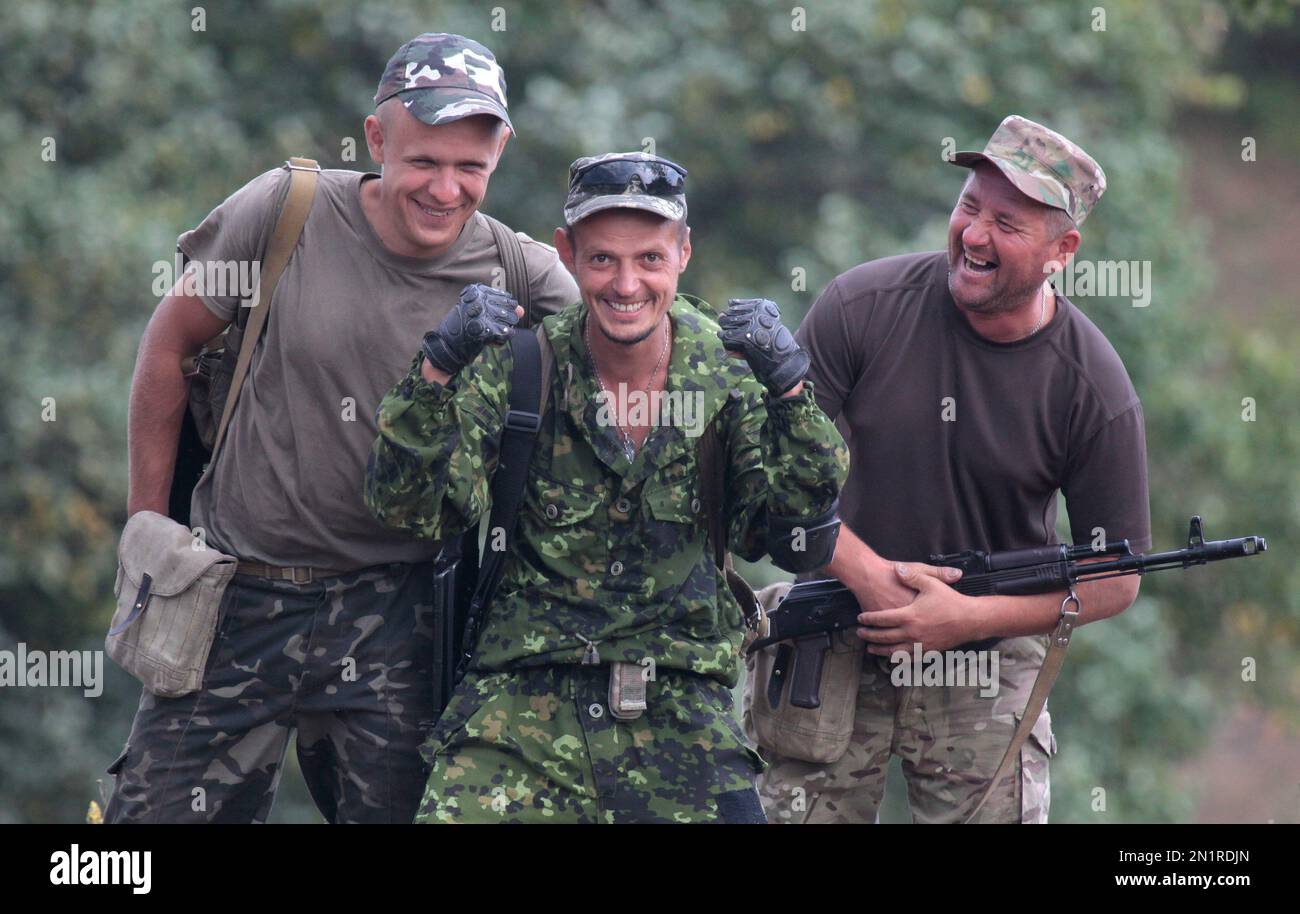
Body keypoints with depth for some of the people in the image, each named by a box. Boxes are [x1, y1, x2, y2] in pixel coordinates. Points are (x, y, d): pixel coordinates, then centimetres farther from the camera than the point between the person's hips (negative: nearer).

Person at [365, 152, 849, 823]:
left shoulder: (730, 370, 2)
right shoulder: (515, 368, 0)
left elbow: (801, 543, -5)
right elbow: (411, 511, -9)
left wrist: (791, 393, -17)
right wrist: (436, 373, -23)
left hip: (681, 710, 1)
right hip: (524, 700, -1)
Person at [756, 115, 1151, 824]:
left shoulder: (1095, 391, -10)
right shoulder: (865, 307, -9)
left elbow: (1116, 581, -5)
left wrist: (968, 618, -15)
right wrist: (865, 574, -16)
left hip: (986, 661, 0)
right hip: (835, 644, 0)